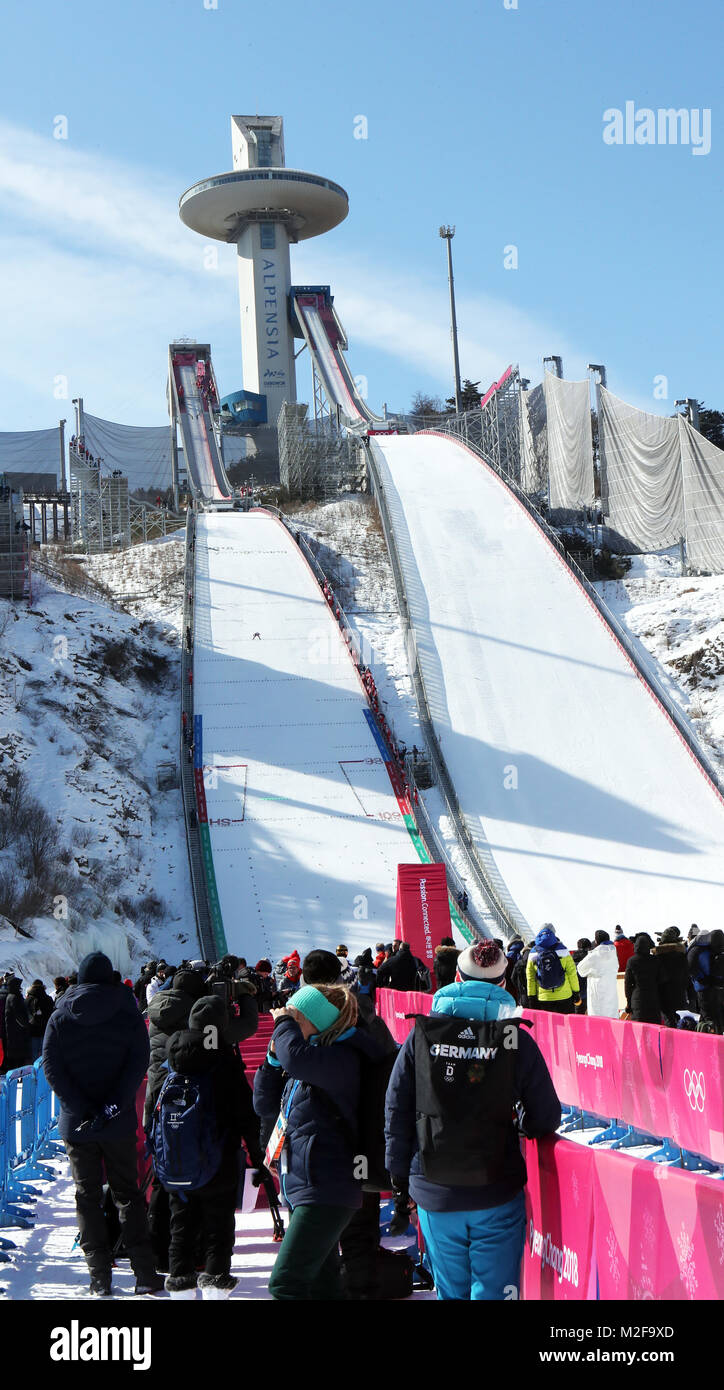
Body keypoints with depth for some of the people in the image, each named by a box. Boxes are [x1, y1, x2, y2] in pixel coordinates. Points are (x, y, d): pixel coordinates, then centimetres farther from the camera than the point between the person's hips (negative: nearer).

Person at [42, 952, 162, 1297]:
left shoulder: (59, 1017, 0)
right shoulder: (128, 1014, -1)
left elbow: (52, 1067, -9)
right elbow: (138, 1062, -11)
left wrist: (81, 1109, -13)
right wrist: (115, 1104, -16)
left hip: (77, 1125, 0)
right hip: (119, 1123, 0)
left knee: (88, 1196, 9)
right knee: (127, 1193, 11)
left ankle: (100, 1276, 7)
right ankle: (145, 1273, 5)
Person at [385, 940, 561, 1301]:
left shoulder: (422, 1034, -3)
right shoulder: (517, 1040, -9)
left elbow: (396, 1109, 1)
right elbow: (545, 1118, -3)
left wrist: (399, 1171, 14)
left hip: (434, 1194, 2)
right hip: (497, 1195, -2)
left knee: (451, 1289, 17)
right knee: (495, 1289, 7)